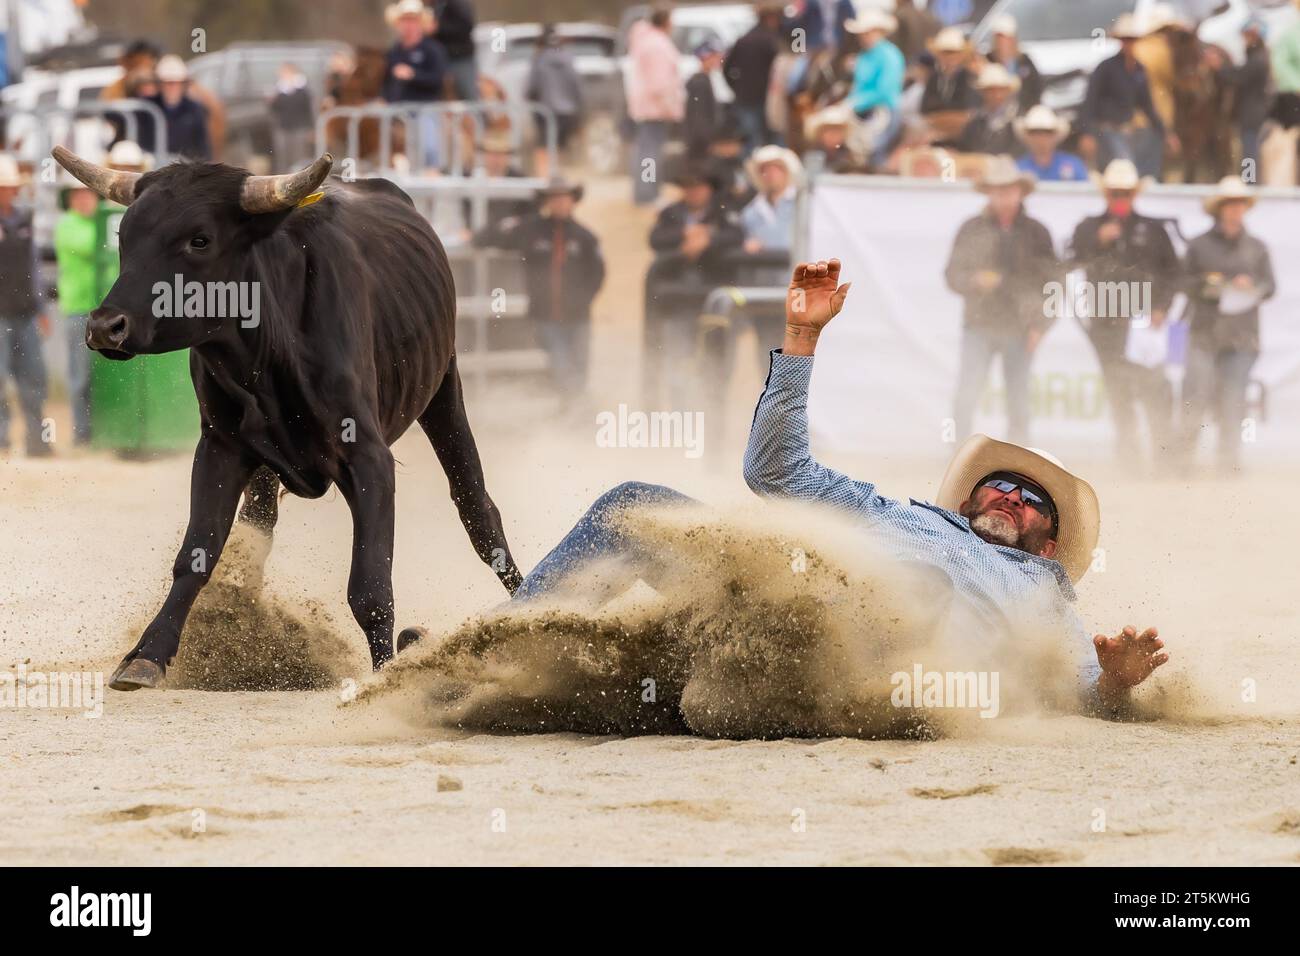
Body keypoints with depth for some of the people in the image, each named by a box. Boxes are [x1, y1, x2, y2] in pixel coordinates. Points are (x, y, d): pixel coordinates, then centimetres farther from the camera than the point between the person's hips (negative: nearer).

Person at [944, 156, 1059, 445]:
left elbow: (1050, 281, 7)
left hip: (1020, 330, 1)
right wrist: (974, 280, -16)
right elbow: (952, 275, 6)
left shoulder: (1036, 233, 5)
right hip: (979, 326, -1)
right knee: (967, 394, -11)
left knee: (1018, 401, 5)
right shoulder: (971, 230, 5)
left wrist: (1039, 324, -2)